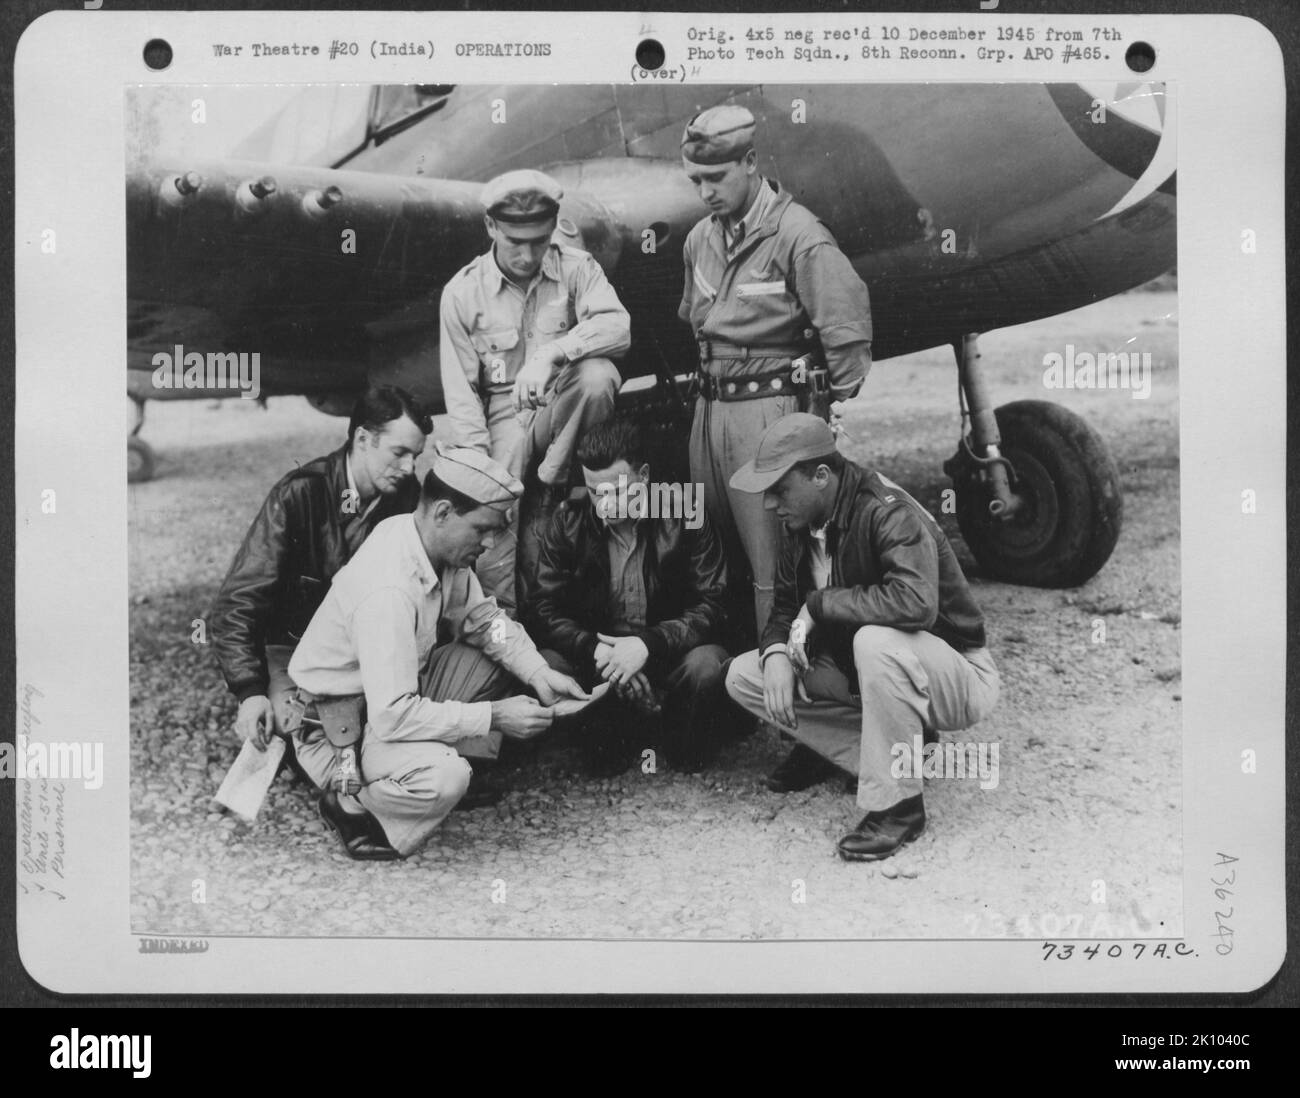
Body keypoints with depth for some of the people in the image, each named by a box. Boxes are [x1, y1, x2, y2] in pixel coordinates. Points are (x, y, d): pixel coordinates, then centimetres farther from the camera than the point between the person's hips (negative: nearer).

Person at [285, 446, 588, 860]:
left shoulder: (444, 547, -6)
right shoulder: (388, 589, -33)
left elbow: (483, 617, 7)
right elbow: (392, 717, -35)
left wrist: (539, 674, -9)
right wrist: (492, 717, -28)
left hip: (398, 693, 9)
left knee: (500, 657, 0)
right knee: (443, 778, -33)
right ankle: (350, 804, -5)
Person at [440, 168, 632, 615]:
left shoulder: (575, 268, -2)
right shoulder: (462, 292, -2)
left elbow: (617, 326, -20)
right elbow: (460, 389, 0)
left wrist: (550, 352, -35)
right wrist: (480, 463, -10)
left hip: (562, 406, 0)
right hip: (504, 413, 0)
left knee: (597, 375, -33)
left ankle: (547, 489, -15)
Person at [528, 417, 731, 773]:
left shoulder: (685, 514, -11)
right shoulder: (568, 522, -6)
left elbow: (709, 606, -14)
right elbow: (546, 610, -8)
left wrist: (647, 644, -30)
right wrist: (596, 650, -27)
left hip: (669, 650, -1)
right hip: (596, 651, 1)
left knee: (706, 666, -33)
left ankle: (681, 738, 0)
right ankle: (608, 729, -1)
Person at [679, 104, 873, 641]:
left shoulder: (797, 234, -14)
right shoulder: (700, 238, 11)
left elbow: (847, 324, -17)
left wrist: (838, 405, -12)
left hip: (771, 410, -8)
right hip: (710, 408, 8)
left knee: (770, 561, -5)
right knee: (713, 544, 14)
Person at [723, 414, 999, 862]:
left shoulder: (889, 513, -26)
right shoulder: (803, 524, -1)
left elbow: (915, 602, -43)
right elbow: (786, 604, 8)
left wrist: (820, 605, -30)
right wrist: (776, 652, -15)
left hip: (959, 678, -7)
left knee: (876, 640, -41)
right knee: (743, 677, -3)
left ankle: (897, 805, -23)